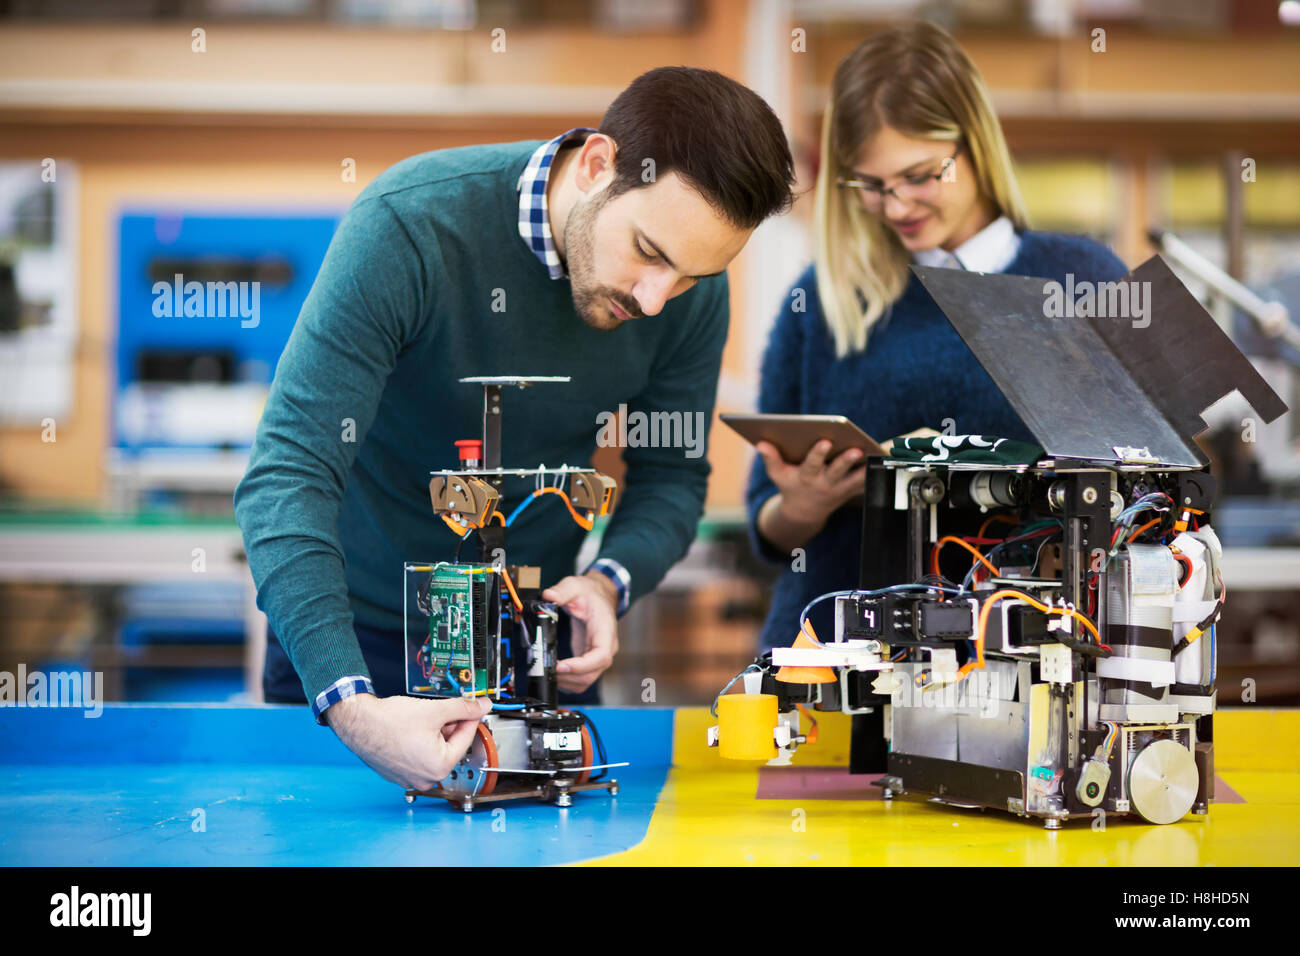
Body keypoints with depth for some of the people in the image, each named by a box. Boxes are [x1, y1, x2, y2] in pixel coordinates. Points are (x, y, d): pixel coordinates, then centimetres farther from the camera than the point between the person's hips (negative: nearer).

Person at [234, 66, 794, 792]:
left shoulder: (694, 288, -14)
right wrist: (350, 705, -46)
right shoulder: (410, 224, -29)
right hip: (359, 627, -4)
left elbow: (672, 475, 0)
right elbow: (289, 477, -35)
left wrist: (610, 581, -23)